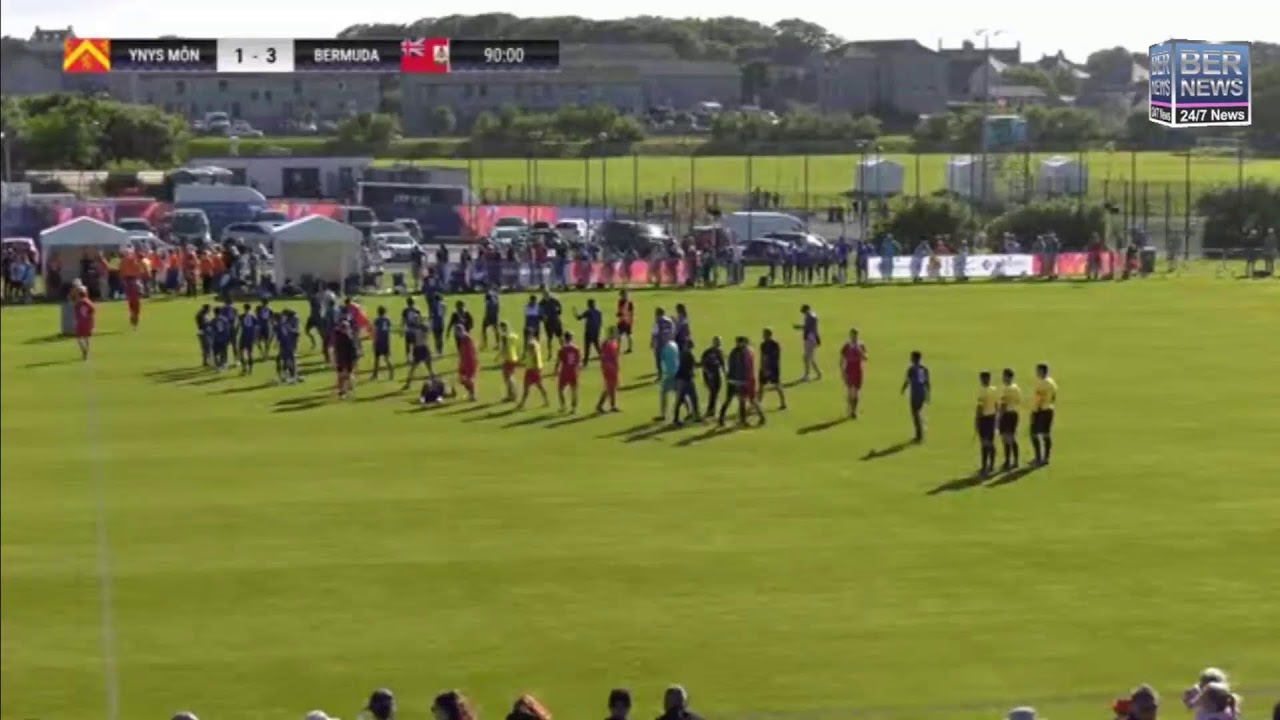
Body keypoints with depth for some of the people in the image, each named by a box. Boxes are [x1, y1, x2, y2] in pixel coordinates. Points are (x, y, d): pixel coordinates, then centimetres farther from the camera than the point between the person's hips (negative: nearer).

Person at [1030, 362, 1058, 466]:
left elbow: (1039, 399, -20)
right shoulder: (1052, 382, 12)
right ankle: (1045, 458, 12)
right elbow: (1054, 398, 16)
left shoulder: (1041, 383, -16)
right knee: (1046, 435, 10)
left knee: (1035, 434, -4)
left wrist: (1035, 411, -18)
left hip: (1040, 411, -9)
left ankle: (1038, 458, -7)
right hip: (1049, 410, 9)